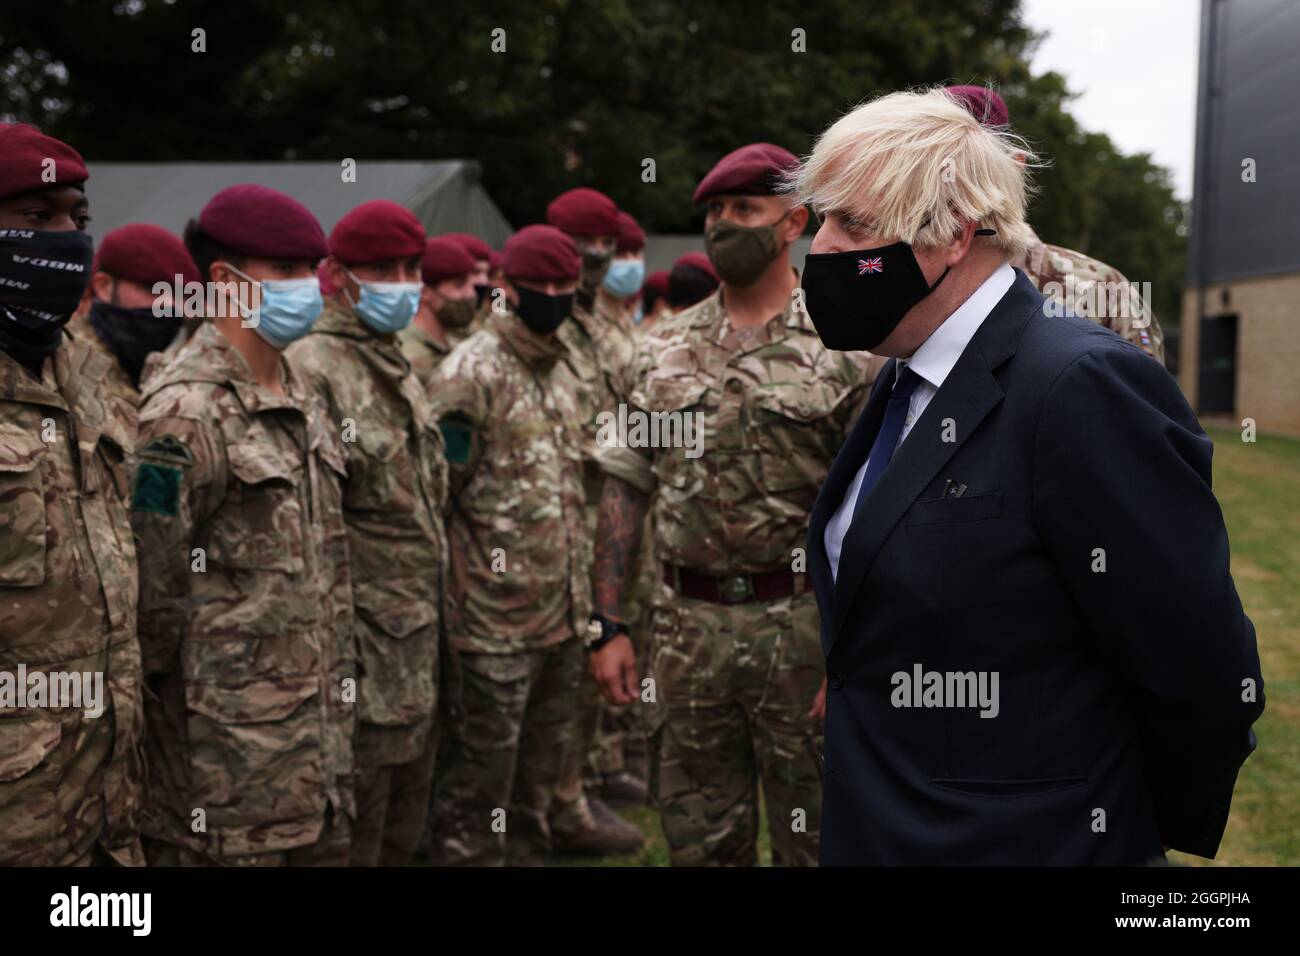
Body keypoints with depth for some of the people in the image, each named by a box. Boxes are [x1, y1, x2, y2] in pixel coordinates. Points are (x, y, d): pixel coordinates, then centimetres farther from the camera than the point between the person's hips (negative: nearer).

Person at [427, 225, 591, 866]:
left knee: (540, 769, 18)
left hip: (563, 613, 8)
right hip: (496, 620, -8)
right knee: (481, 773, 2)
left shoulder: (561, 373, 13)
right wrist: (455, 600, -10)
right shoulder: (468, 376, -13)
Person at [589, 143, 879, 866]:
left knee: (815, 837, 9)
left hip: (803, 623, -4)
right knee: (699, 837, 15)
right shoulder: (663, 349, 9)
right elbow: (626, 488, 9)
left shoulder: (847, 347, -4)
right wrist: (609, 626, 4)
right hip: (688, 623, 4)